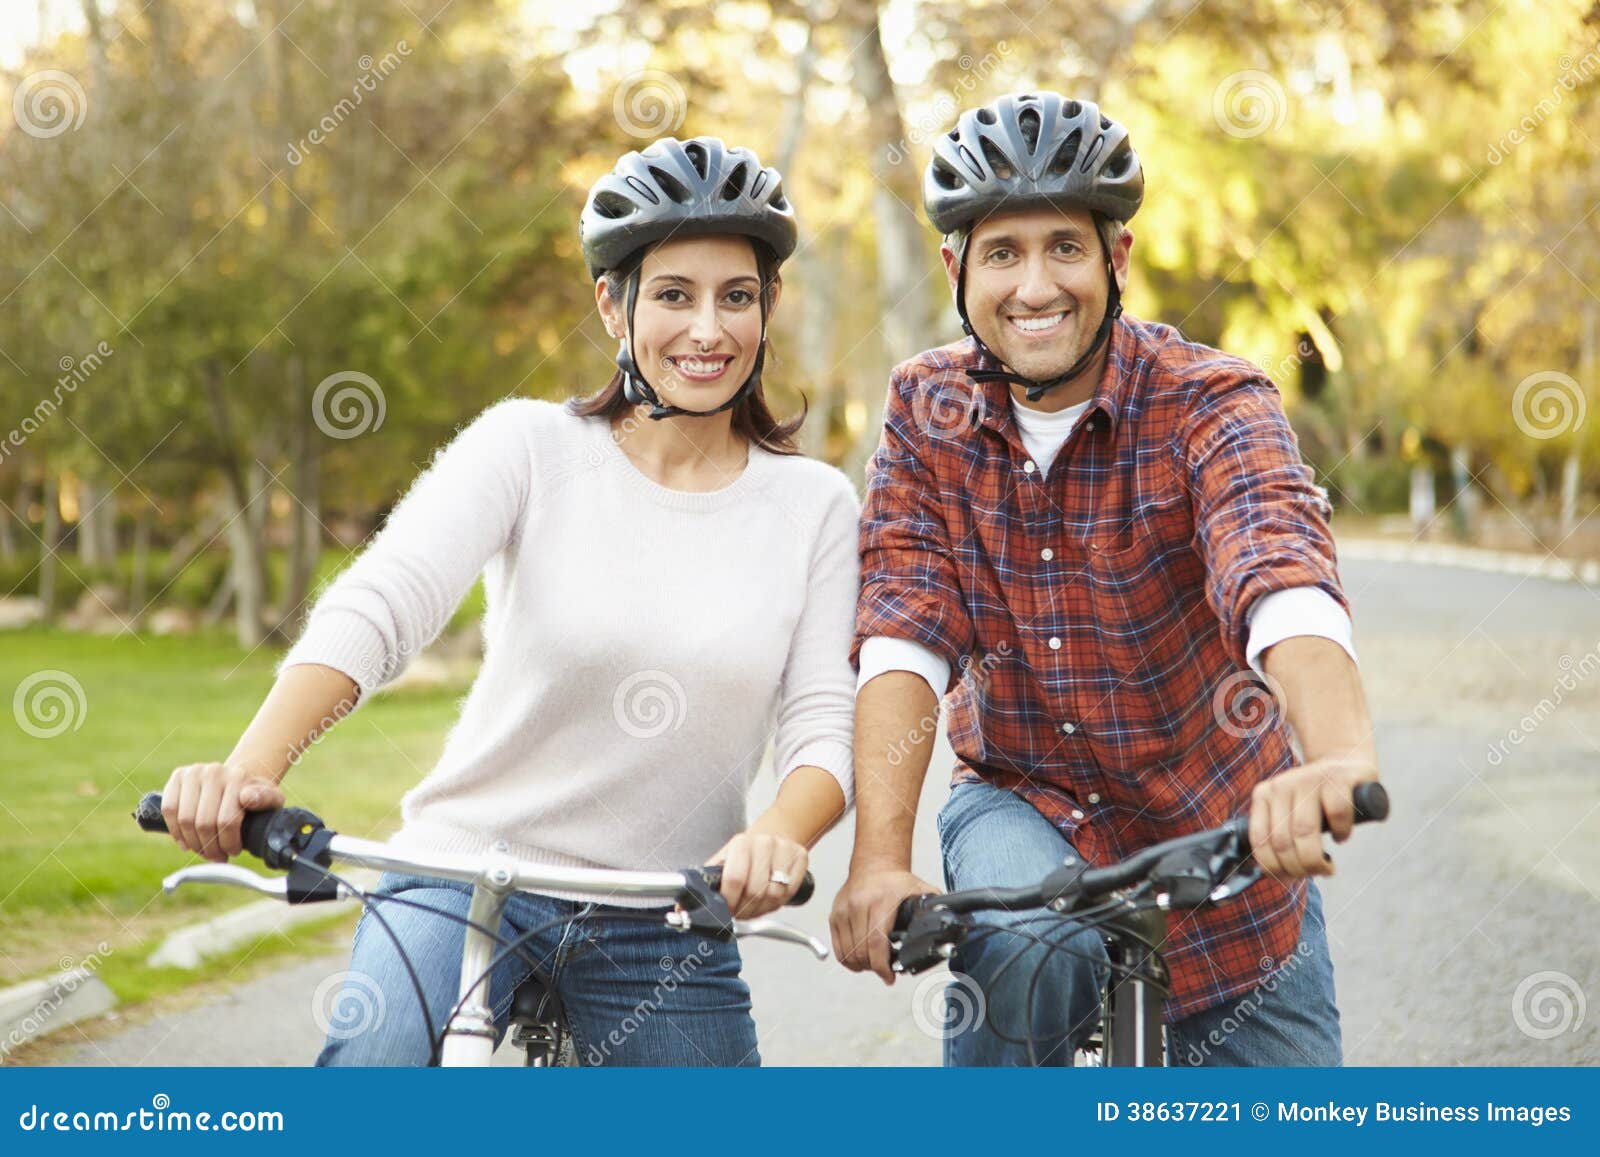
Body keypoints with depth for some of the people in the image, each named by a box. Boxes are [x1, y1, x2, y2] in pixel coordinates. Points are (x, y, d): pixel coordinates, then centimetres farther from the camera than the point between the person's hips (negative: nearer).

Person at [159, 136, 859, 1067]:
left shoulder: (814, 505, 3)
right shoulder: (530, 447, -3)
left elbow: (824, 723, -6)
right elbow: (377, 603, -17)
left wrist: (780, 838, -30)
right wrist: (252, 765, -35)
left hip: (667, 925, 3)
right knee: (372, 1068, -28)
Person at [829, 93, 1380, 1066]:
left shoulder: (1210, 404, -19)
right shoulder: (927, 411, -8)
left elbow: (1284, 577, -39)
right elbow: (904, 631, -18)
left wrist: (1343, 759, -59)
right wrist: (880, 859, -33)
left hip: (1221, 837, 0)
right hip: (1023, 802, 1)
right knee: (1023, 952, -33)